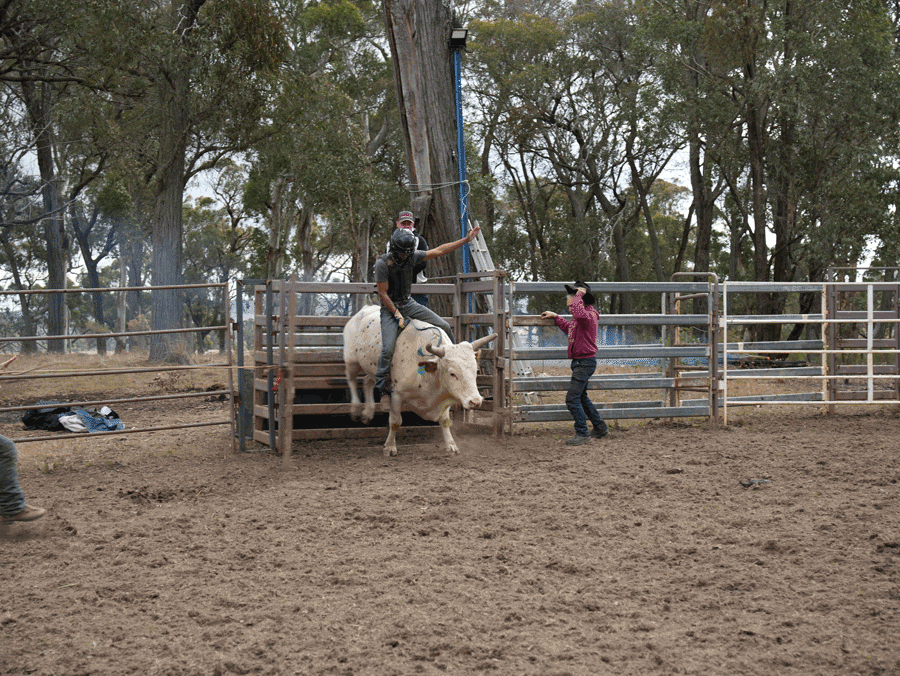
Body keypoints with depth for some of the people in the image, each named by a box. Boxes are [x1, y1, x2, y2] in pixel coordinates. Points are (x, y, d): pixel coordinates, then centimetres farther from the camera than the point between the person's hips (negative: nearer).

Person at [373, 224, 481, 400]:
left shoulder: (413, 257, -5)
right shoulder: (382, 263, -19)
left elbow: (440, 251, 2)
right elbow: (383, 294, -16)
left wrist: (466, 239, 1)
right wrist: (398, 315, -18)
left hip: (408, 304, 5)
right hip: (389, 307, -5)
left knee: (445, 327, 1)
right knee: (388, 349, -21)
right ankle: (379, 387, -5)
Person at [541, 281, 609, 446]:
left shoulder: (589, 315, -18)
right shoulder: (581, 318, 15)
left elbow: (579, 314, -43)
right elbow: (569, 328, 35)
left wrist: (579, 295, -30)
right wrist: (555, 317, 33)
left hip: (585, 362, -11)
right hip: (580, 362, 11)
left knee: (572, 398, -13)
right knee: (581, 397, 20)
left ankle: (582, 433, -8)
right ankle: (600, 428, 28)